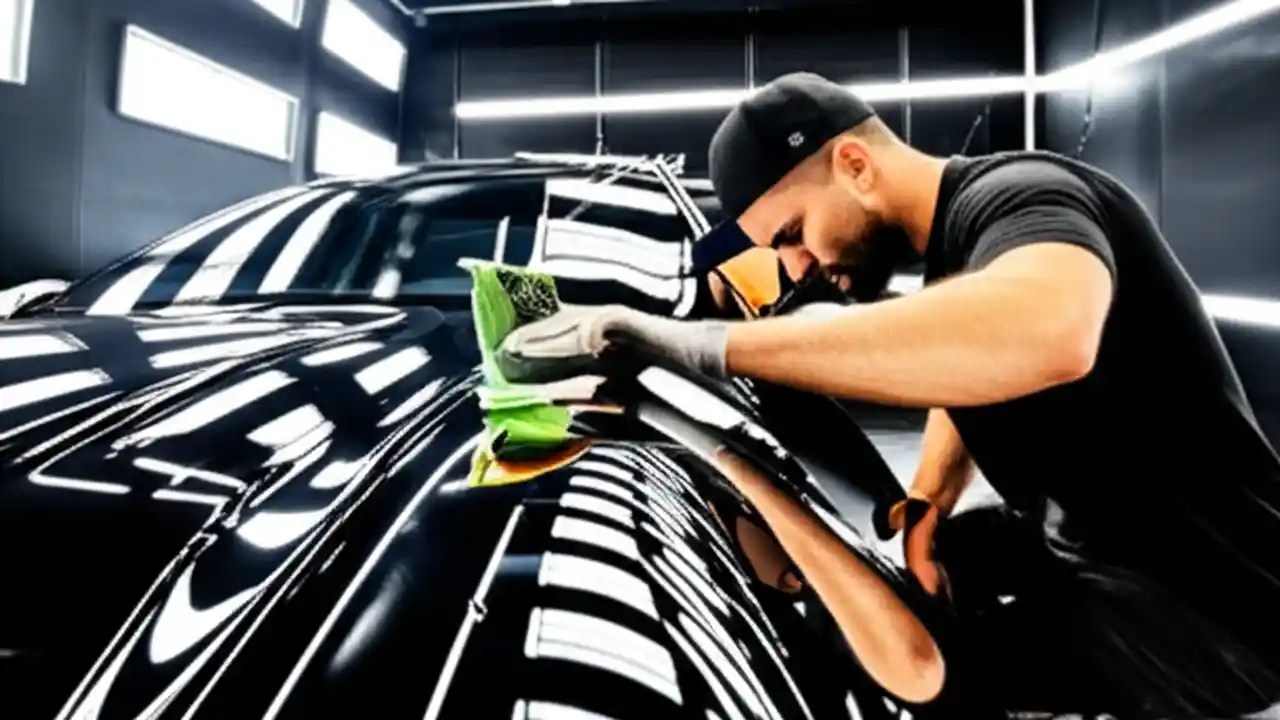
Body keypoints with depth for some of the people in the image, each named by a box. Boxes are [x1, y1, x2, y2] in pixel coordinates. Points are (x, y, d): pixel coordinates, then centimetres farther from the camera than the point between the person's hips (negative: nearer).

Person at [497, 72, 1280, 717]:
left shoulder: (1019, 195, -24)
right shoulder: (951, 255, 6)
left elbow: (1046, 335, -48)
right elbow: (965, 380, 19)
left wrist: (712, 344, -45)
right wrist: (920, 525, 1)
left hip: (1210, 588, -9)